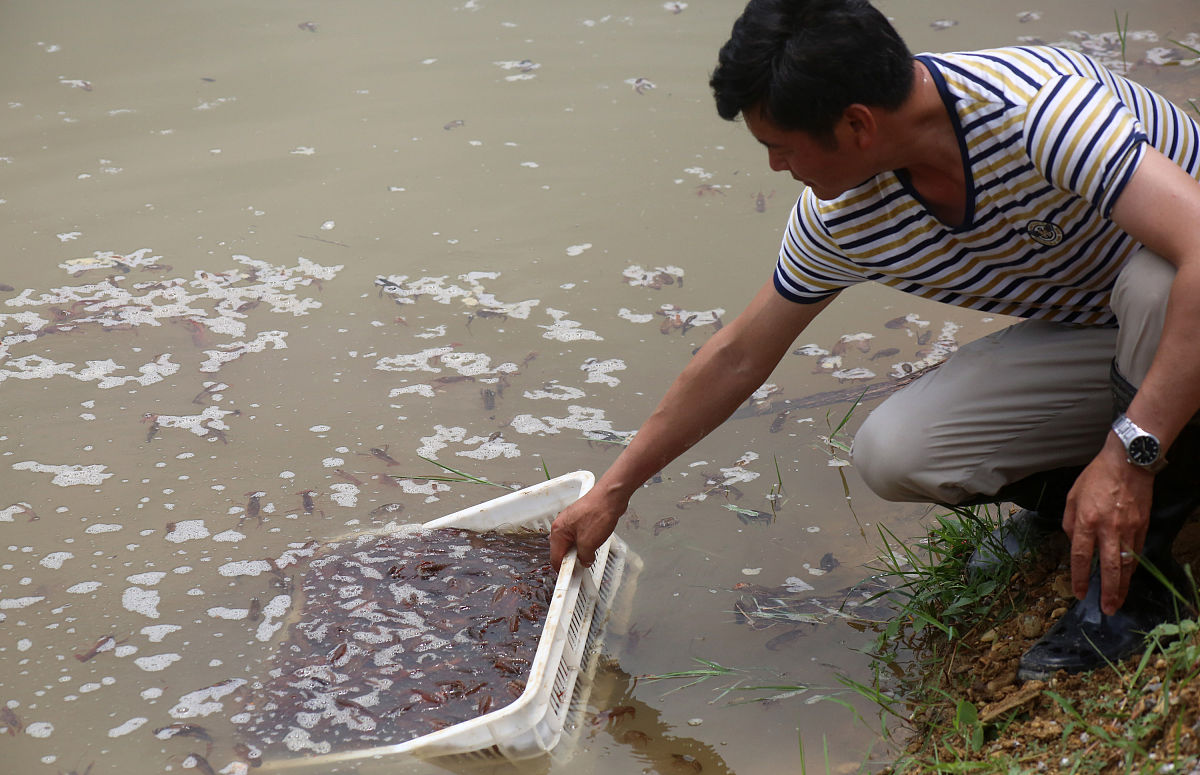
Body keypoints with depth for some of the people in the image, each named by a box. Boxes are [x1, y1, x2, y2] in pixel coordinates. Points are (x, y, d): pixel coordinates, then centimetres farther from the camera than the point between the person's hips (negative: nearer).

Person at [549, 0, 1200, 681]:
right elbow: (740, 356, 2)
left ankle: (1141, 575, -20)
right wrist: (613, 491, 7)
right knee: (890, 454, -18)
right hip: (1088, 340, 5)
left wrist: (1130, 452, -49)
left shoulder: (1040, 107, -35)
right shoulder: (841, 217, -13)